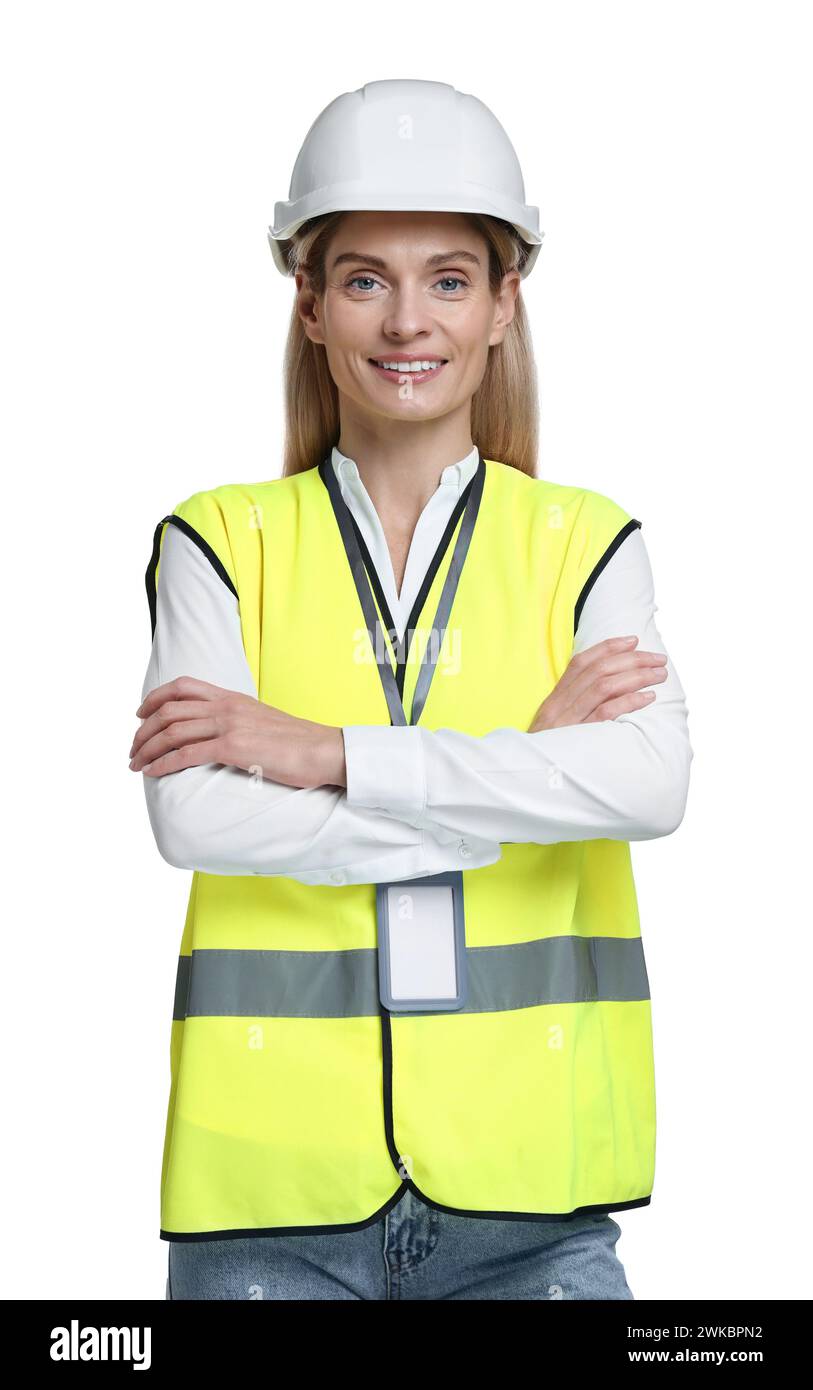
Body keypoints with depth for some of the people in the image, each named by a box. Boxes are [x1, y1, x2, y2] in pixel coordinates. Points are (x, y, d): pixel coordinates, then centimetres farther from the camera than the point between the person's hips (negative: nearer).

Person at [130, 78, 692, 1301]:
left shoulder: (586, 543, 8)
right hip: (277, 1164, 0)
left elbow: (652, 783, -10)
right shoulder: (220, 543, 6)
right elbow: (192, 817, -9)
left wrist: (322, 753, -13)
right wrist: (526, 770, -9)